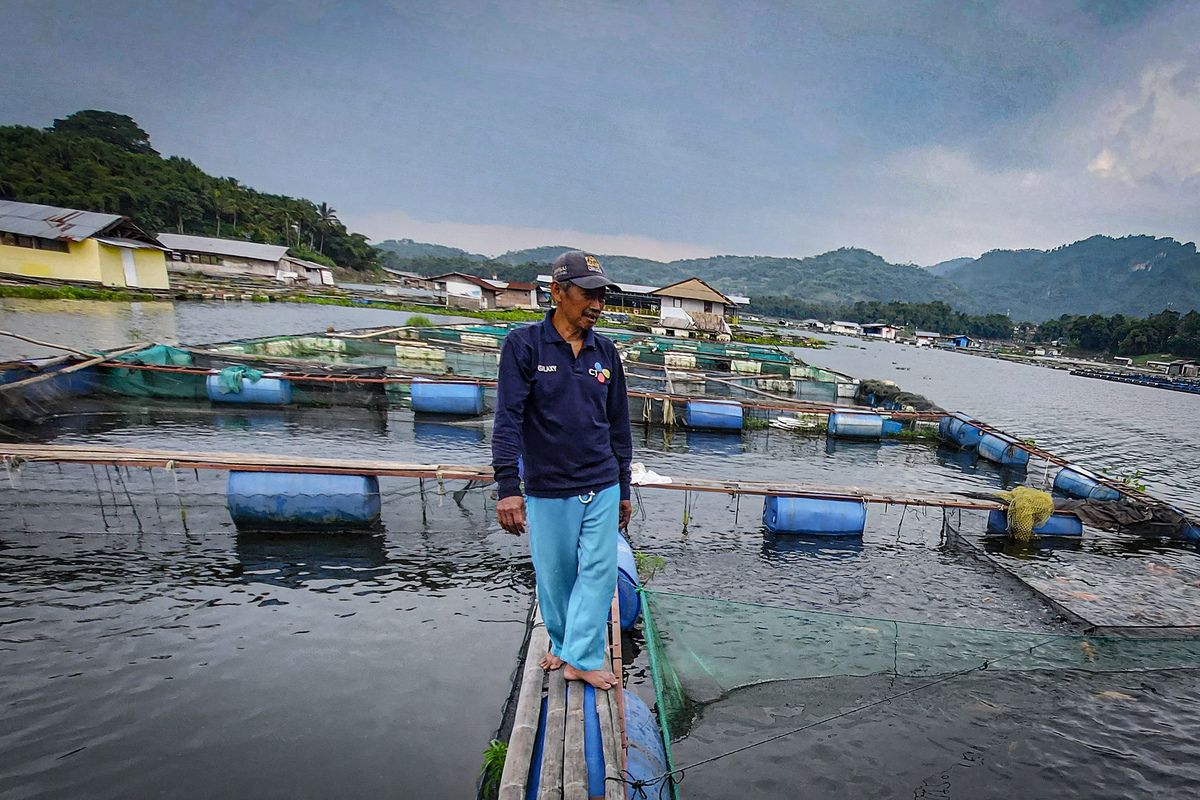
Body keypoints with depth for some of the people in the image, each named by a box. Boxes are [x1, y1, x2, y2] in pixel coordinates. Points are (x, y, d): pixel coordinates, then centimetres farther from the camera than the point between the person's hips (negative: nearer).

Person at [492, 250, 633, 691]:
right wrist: (508, 487, -19)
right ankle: (561, 643, 39)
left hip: (602, 488, 3)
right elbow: (507, 418, -13)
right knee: (555, 576, 12)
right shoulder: (524, 344, -7)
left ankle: (580, 657, 22)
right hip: (548, 490, -3)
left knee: (599, 572, 5)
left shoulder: (605, 352, 5)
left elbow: (618, 425, 10)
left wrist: (623, 489, 13)